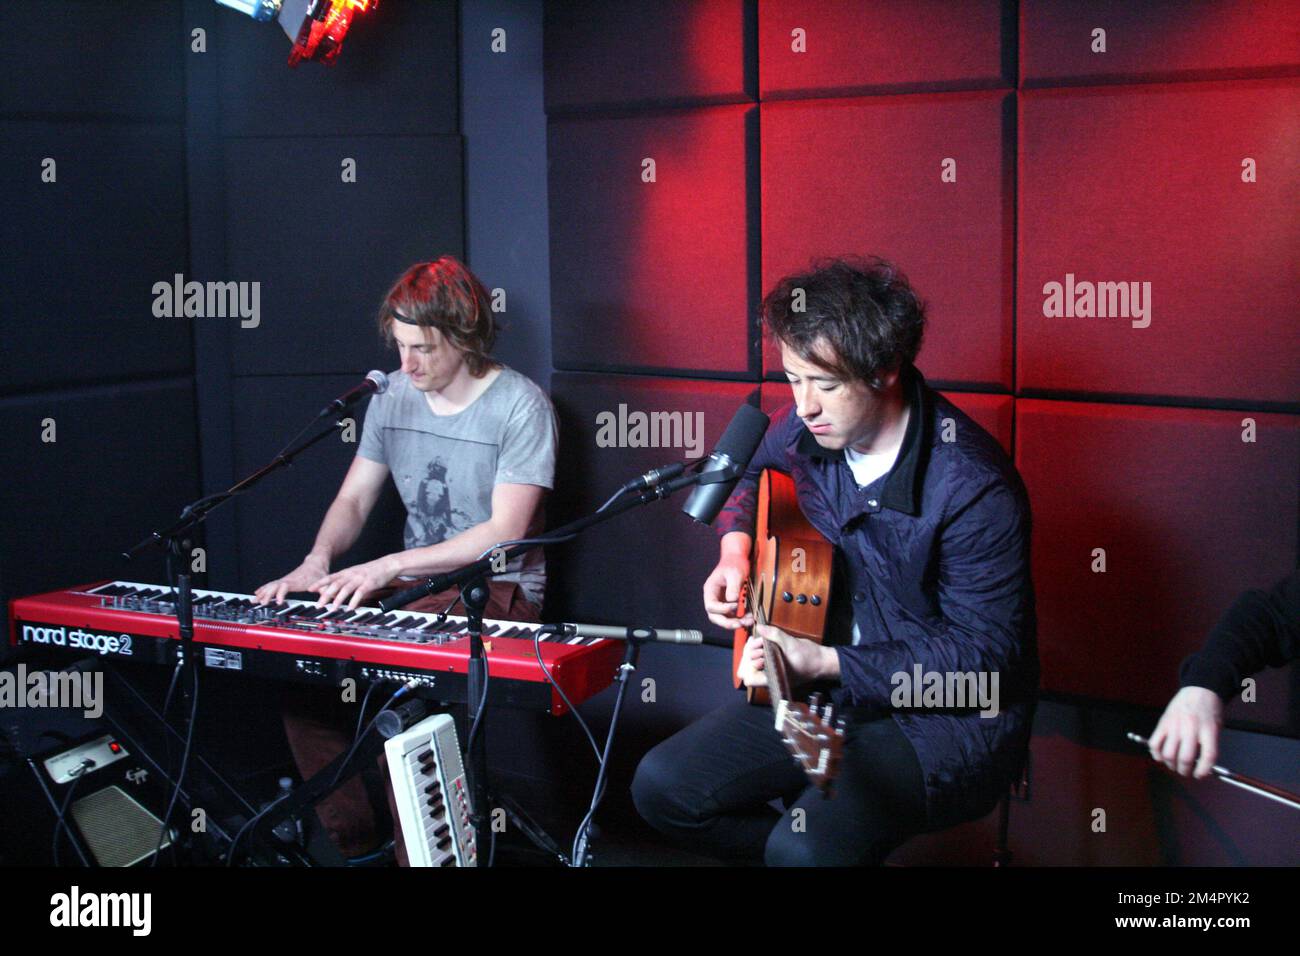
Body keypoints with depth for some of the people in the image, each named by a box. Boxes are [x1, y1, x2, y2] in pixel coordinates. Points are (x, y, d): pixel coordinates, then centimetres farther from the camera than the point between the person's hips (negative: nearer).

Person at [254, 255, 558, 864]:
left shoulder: (520, 406, -12)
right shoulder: (394, 395, 7)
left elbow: (505, 533, -19)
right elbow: (353, 498, 11)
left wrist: (391, 566, -25)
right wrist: (319, 560, -11)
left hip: (497, 590, -6)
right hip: (411, 585, 7)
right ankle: (354, 843, -2)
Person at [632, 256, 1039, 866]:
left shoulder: (971, 489, -25)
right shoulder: (807, 426, -4)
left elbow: (985, 654, -21)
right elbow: (750, 476, 21)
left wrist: (826, 663, -27)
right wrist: (736, 549, 1)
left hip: (949, 716, -7)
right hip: (834, 688, 7)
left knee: (806, 845, -31)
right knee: (662, 787, -1)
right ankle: (835, 850, 15)